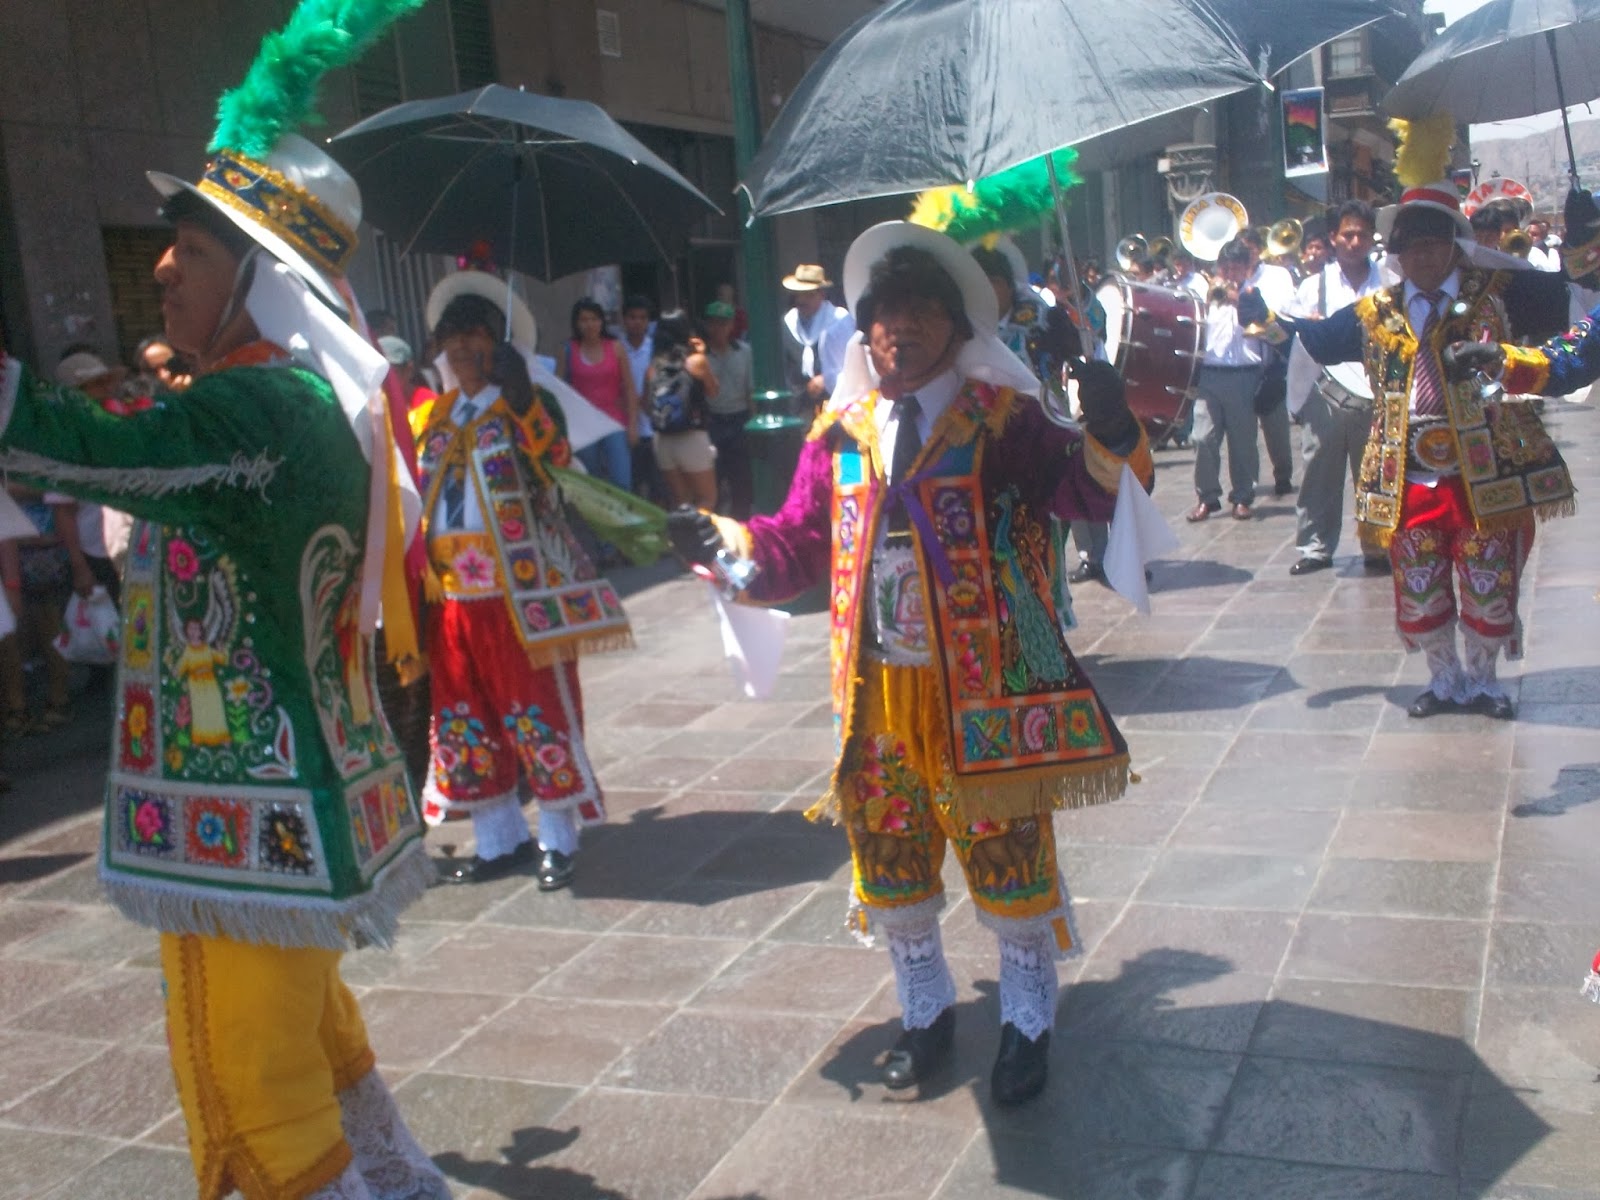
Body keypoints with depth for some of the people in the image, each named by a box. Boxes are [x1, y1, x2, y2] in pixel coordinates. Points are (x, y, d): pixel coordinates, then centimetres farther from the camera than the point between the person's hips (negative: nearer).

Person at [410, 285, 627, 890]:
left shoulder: (530, 405, -1)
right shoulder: (429, 419, 15)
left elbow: (556, 455, -22)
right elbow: (416, 504, 19)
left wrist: (520, 398, -33)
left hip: (522, 593, -6)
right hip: (453, 596, 6)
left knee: (536, 715, -1)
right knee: (464, 720, 10)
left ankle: (558, 842, 12)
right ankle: (499, 841, 24)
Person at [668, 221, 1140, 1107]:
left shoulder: (1001, 419, -5)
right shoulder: (839, 433, 7)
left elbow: (1089, 492, -17)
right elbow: (796, 544, 8)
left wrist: (1103, 437, -35)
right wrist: (724, 540, -8)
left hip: (983, 690, -4)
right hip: (876, 691, 4)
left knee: (1006, 854, 9)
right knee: (889, 857, 16)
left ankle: (1027, 1022, 32)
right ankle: (925, 1014, 39)